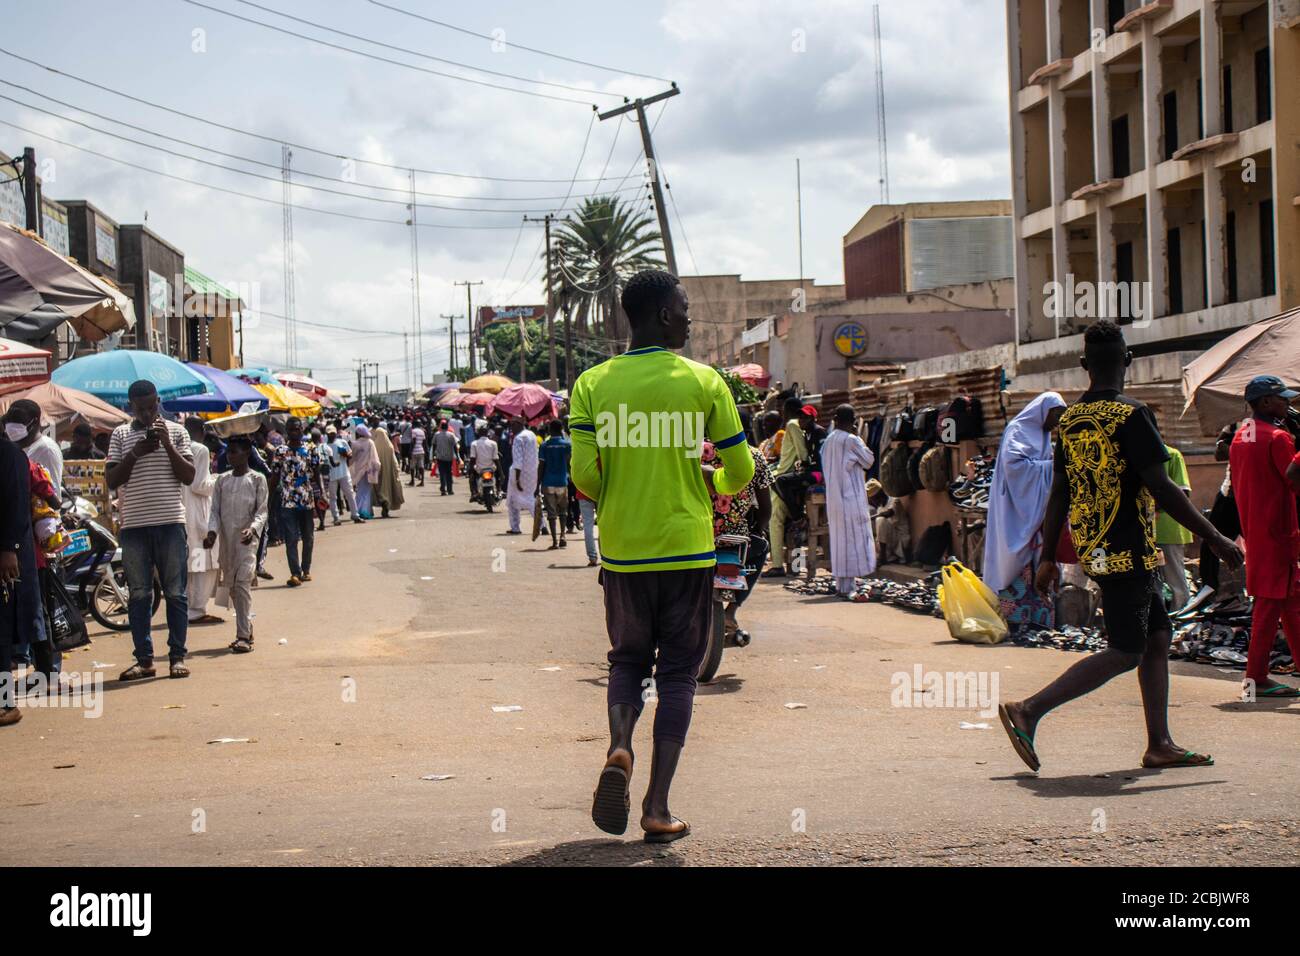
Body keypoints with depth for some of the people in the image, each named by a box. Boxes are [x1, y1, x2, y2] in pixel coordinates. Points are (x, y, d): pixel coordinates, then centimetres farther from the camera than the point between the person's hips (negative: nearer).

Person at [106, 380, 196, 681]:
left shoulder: (175, 432, 7)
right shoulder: (121, 434, 9)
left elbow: (188, 477, 0)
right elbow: (111, 480, 4)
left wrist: (167, 445, -10)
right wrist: (134, 455, -10)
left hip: (170, 523, -1)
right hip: (134, 526, 1)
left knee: (175, 593, 1)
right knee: (139, 594, 4)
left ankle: (177, 656, 6)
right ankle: (143, 659, 10)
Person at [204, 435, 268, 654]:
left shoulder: (257, 480, 0)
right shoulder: (222, 480, 12)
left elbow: (262, 511, -4)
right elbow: (215, 510, 9)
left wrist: (253, 529, -22)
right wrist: (212, 531, -8)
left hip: (247, 539, -5)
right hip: (226, 539, 5)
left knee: (242, 583, -15)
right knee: (230, 585, 8)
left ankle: (244, 636, -17)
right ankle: (246, 631, 19)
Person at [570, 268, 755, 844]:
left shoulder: (592, 384, -1)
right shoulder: (703, 382, -5)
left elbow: (584, 476, -7)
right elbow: (740, 472, 0)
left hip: (622, 552, 2)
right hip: (687, 551, -2)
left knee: (628, 660, 20)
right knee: (677, 672, 6)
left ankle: (618, 749, -8)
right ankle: (658, 808, 2)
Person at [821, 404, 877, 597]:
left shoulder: (829, 440, 8)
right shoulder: (851, 440, -14)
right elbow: (869, 460, -3)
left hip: (834, 498, 7)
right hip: (852, 498, -7)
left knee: (839, 539, 12)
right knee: (854, 538, -4)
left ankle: (841, 584, 14)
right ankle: (849, 586, -8)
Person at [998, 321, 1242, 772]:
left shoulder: (1070, 418, 8)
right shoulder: (1131, 415, -14)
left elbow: (1059, 493, 12)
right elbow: (1161, 489, -18)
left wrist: (1048, 557, 17)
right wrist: (1215, 539, -11)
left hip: (1093, 549, 8)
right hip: (1127, 550, -8)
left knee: (1157, 637, 14)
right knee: (1124, 653, -4)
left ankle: (1160, 745, 15)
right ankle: (1029, 710, -10)